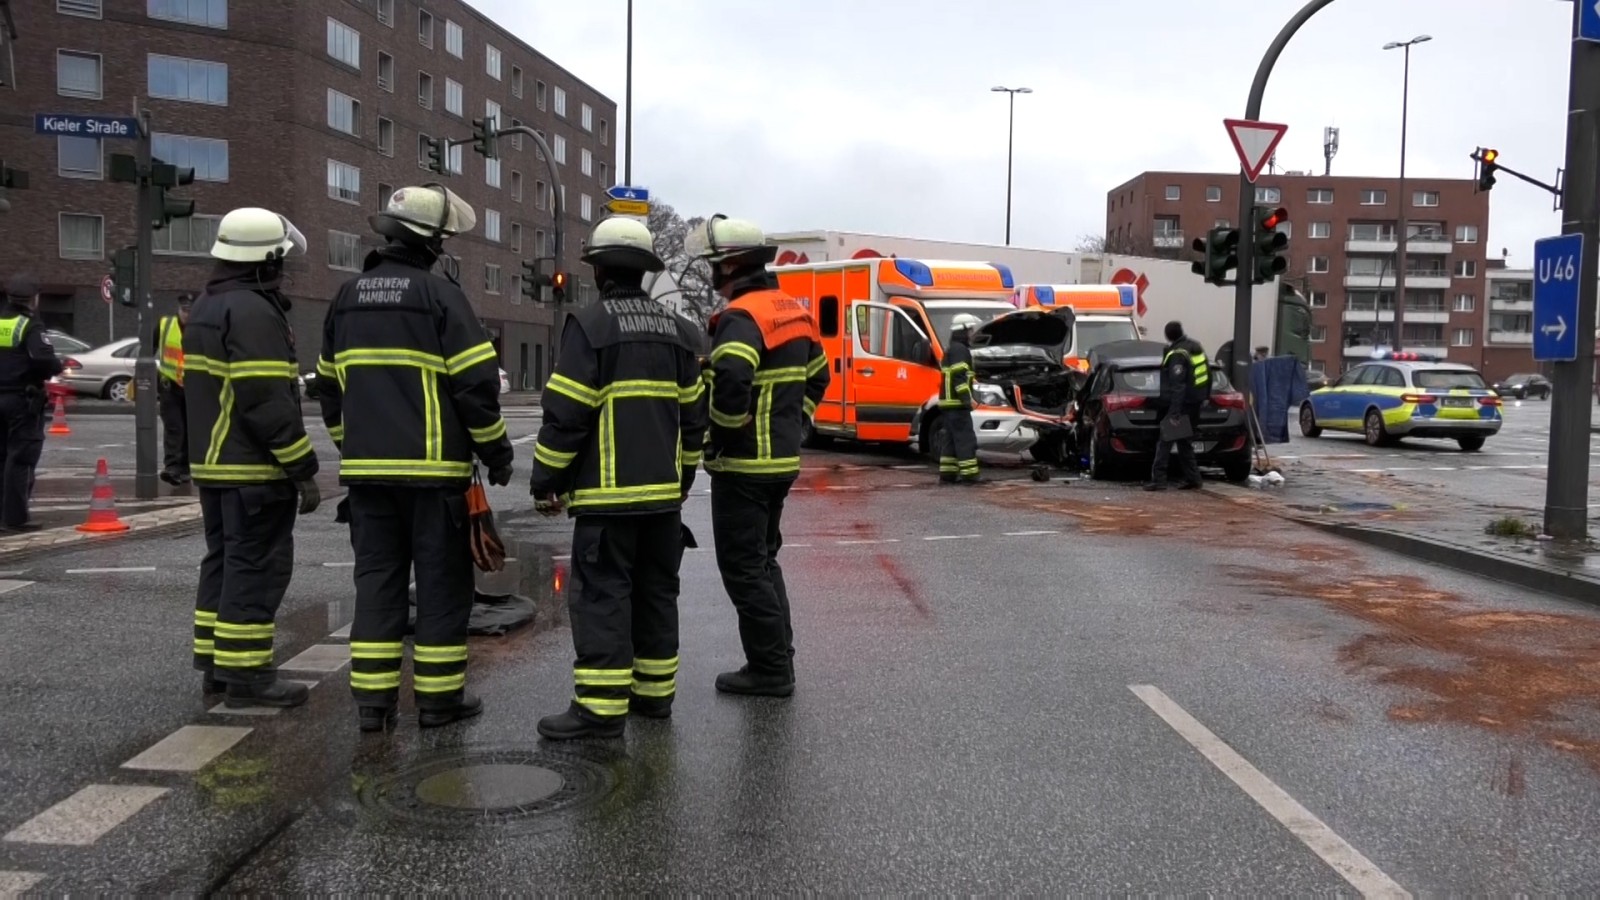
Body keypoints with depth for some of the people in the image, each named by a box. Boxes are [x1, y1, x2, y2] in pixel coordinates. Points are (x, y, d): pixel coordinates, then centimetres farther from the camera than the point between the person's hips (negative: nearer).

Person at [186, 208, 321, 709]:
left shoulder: (205, 308, 16)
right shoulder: (254, 313, -17)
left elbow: (187, 388, 21)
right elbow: (268, 402, -23)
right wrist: (303, 469, -19)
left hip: (212, 465, 10)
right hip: (254, 470, -10)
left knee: (223, 562, 16)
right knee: (256, 568, -5)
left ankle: (216, 664, 22)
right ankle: (245, 673, -1)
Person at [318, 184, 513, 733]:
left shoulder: (347, 298, 13)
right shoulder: (440, 295, -8)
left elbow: (328, 385, 19)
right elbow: (476, 383, -12)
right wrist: (496, 450, -1)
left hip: (366, 468, 6)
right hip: (432, 467, -6)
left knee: (376, 578, 10)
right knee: (442, 582, 3)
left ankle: (372, 698, 12)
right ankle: (439, 697, 9)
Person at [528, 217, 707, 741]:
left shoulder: (590, 324, -9)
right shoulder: (678, 331, 11)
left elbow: (565, 412, -13)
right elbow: (694, 413, 14)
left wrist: (545, 480, -5)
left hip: (607, 492, -7)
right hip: (664, 491, 7)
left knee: (602, 596, -5)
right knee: (656, 591, 14)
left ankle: (601, 707, -5)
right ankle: (655, 691, 22)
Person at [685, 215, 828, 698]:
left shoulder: (741, 317, -17)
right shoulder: (794, 309, 13)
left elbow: (730, 382, -34)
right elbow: (818, 375, 22)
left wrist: (725, 431, -18)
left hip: (744, 463, -9)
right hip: (783, 459, 10)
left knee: (743, 567, 0)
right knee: (763, 559, 19)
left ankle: (769, 668, 5)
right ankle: (779, 659, 25)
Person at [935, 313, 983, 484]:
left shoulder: (950, 350, 24)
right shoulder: (959, 350, -9)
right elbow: (959, 376, -20)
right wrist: (966, 398, -23)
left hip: (947, 403, 10)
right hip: (957, 403, -10)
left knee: (950, 440, 10)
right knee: (965, 439, -10)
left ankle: (947, 473, 10)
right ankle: (968, 474, -11)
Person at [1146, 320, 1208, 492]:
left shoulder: (1177, 354, -17)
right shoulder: (1195, 346, 10)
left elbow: (1177, 385, -24)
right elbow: (1208, 374, 19)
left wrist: (1174, 411, -27)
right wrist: (1206, 395, 28)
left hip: (1182, 404, -9)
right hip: (1196, 401, 9)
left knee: (1165, 442, -7)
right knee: (1185, 441, 16)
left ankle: (1159, 479, -10)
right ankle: (1192, 478, 16)